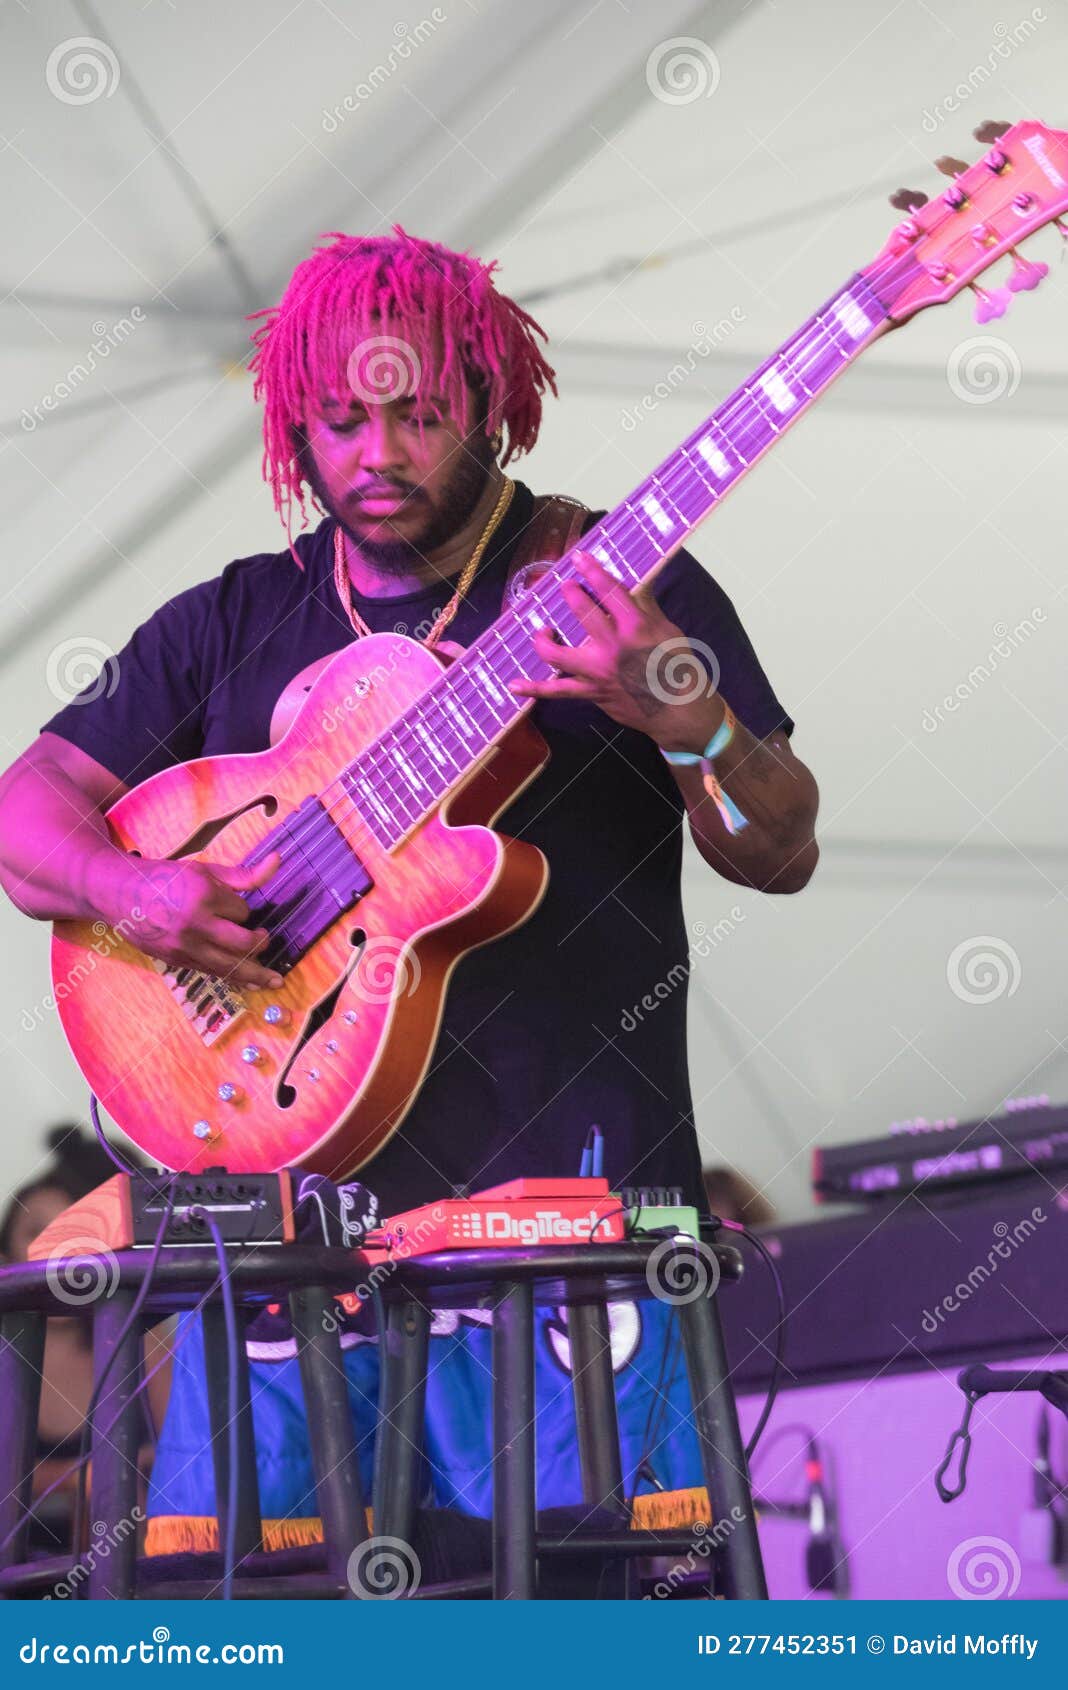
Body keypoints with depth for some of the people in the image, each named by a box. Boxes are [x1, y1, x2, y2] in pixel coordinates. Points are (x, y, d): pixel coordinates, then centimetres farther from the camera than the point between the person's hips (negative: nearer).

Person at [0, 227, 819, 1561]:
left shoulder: (623, 592, 5)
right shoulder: (229, 626, 14)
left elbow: (779, 857, 0)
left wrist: (687, 716, -21)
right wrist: (127, 886, -10)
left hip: (581, 1196, -2)